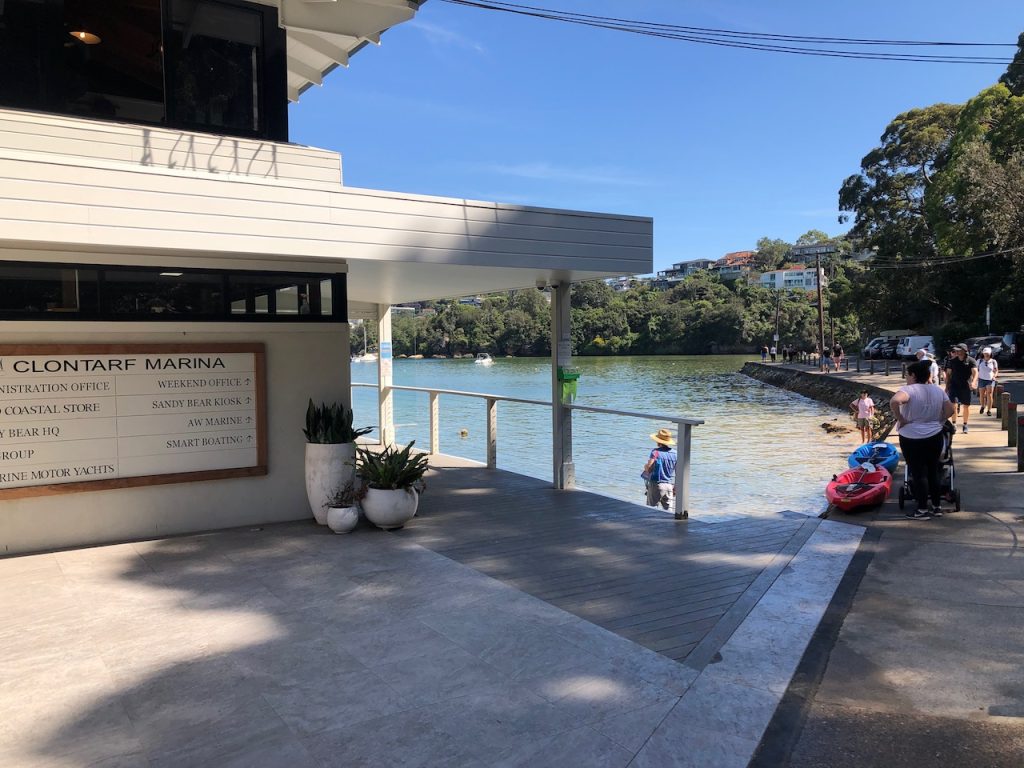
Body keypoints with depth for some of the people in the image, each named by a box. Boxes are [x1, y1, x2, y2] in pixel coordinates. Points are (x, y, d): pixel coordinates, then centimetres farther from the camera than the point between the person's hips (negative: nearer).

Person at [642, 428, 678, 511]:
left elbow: (648, 469, -17)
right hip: (670, 486, 5)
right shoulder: (675, 453, 4)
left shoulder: (656, 452, -12)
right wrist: (675, 486, 17)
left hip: (656, 484, -5)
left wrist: (645, 466, 7)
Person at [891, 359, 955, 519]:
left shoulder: (909, 390, -15)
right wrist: (938, 421, 13)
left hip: (912, 439, -6)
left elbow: (894, 401, -34)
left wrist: (900, 419, -22)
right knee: (933, 472, 14)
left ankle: (922, 510, 8)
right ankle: (937, 507, 20)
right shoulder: (938, 390, 5)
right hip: (935, 437, 6)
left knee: (918, 473, 2)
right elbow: (950, 410, 5)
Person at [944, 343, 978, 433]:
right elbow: (948, 374, 12)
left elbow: (975, 372, -13)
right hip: (954, 385, 1)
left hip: (966, 386, -1)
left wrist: (973, 382, -31)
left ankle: (965, 425, 20)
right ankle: (954, 423, -2)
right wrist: (947, 386, 8)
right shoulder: (952, 361, 6)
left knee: (966, 406, 6)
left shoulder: (970, 361, -2)